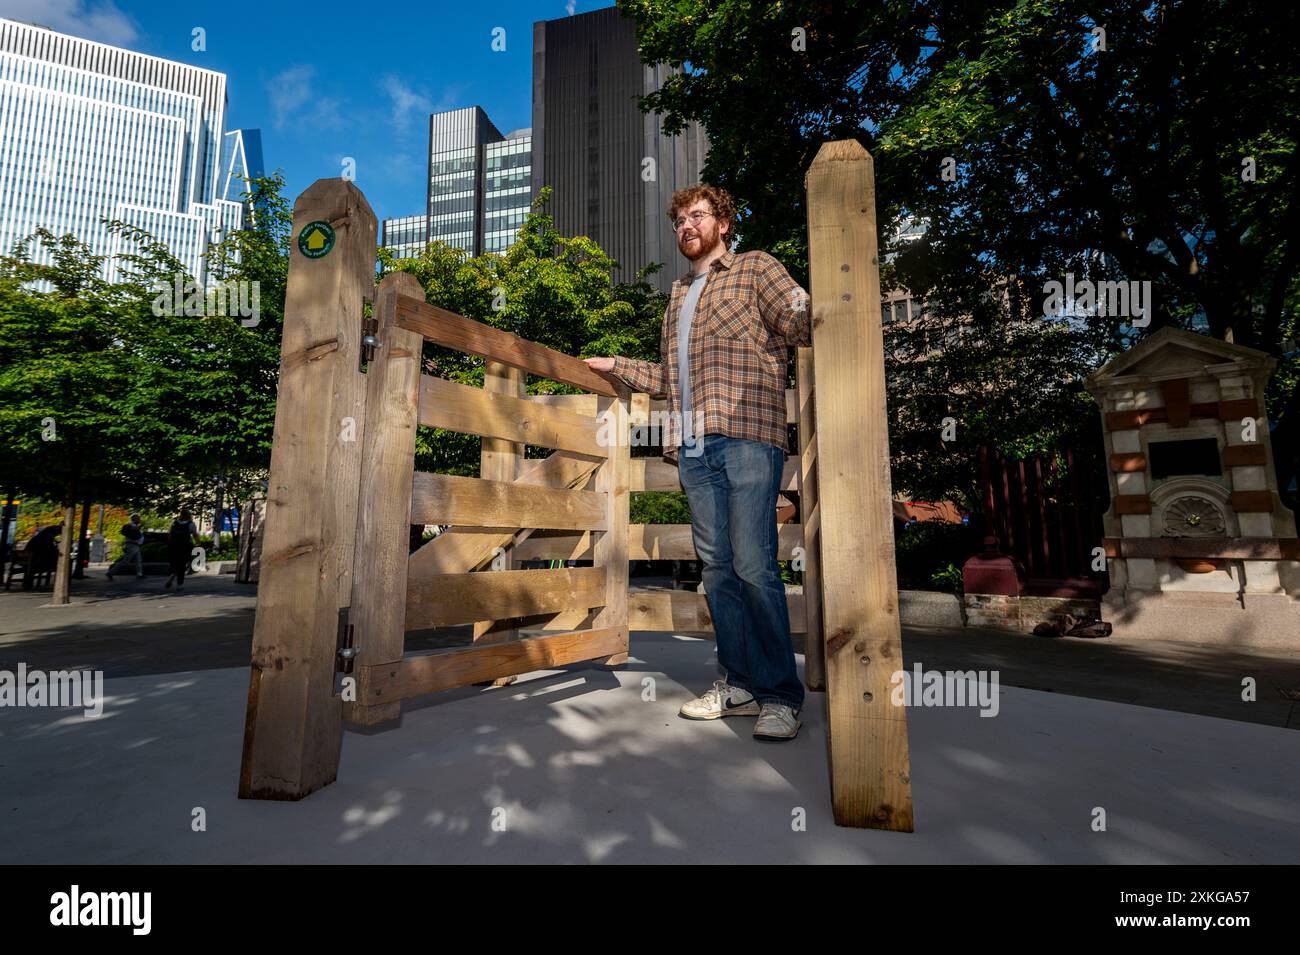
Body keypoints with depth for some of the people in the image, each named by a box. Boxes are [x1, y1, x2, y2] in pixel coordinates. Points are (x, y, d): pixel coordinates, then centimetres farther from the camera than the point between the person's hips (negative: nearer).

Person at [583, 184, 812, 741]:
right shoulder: (678, 298, 29)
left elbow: (805, 324, -1)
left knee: (753, 566, -12)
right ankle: (739, 683, 13)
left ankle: (781, 695, 1)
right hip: (693, 447, 6)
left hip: (747, 438, -6)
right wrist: (614, 366, 35)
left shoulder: (756, 269, 13)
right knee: (716, 567, 4)